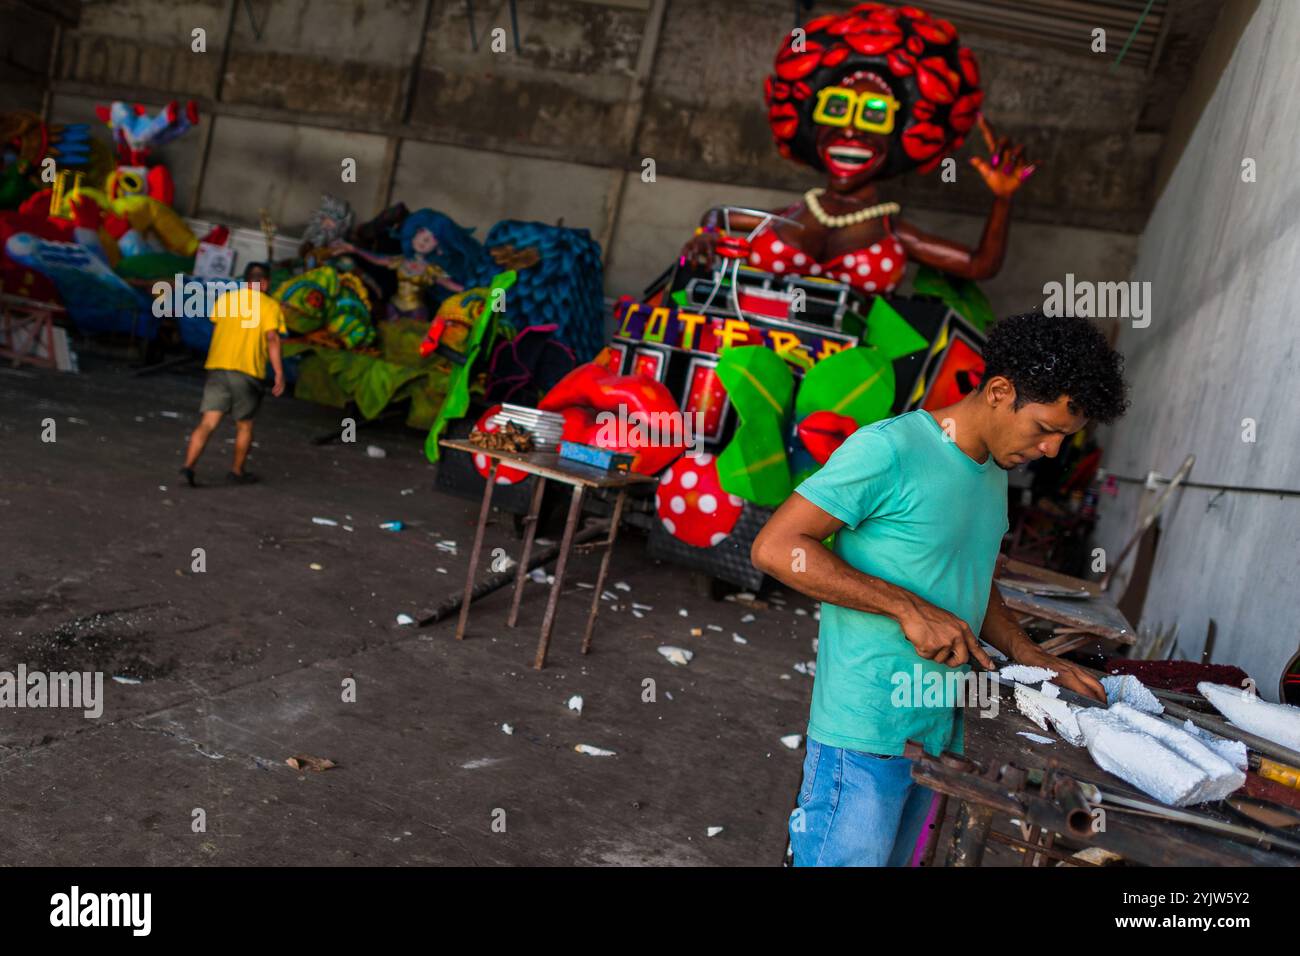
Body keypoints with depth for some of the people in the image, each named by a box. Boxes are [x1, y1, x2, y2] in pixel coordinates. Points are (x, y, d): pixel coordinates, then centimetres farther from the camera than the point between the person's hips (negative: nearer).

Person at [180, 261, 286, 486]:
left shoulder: (225, 298, 13)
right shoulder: (270, 305, -1)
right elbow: (272, 338, -13)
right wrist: (279, 373, -15)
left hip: (217, 368, 3)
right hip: (247, 373, -3)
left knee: (208, 423, 0)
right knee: (244, 425, 14)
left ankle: (188, 466, -15)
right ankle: (237, 472, 24)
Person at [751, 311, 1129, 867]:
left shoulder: (994, 473, 12)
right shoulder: (891, 449, -17)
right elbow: (773, 548, -21)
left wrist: (1040, 664, 10)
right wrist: (908, 608, -24)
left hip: (937, 732, 9)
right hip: (865, 736, -9)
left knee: (894, 858, 20)